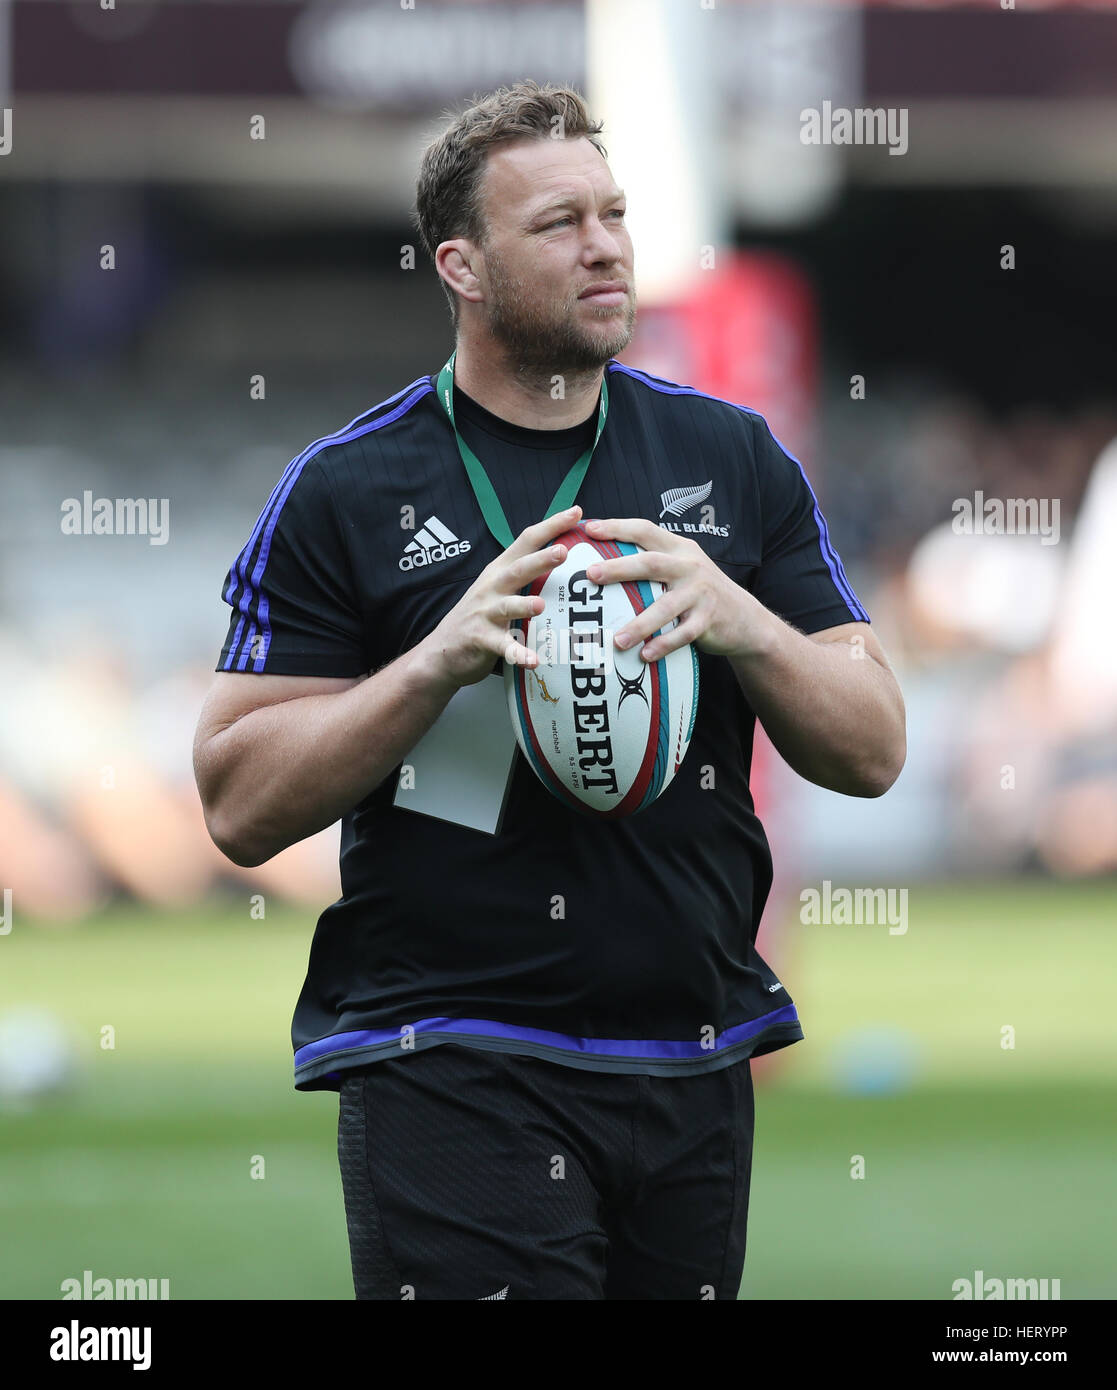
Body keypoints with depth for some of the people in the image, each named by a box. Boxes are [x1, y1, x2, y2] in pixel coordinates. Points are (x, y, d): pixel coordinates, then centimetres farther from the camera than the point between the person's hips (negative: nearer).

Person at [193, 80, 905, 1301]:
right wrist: (443, 660, -18)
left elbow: (870, 754, 6)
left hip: (695, 1062, 4)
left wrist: (737, 622, -13)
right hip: (455, 1077, -4)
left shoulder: (730, 458, 9)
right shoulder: (348, 492, 0)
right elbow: (241, 808, -5)